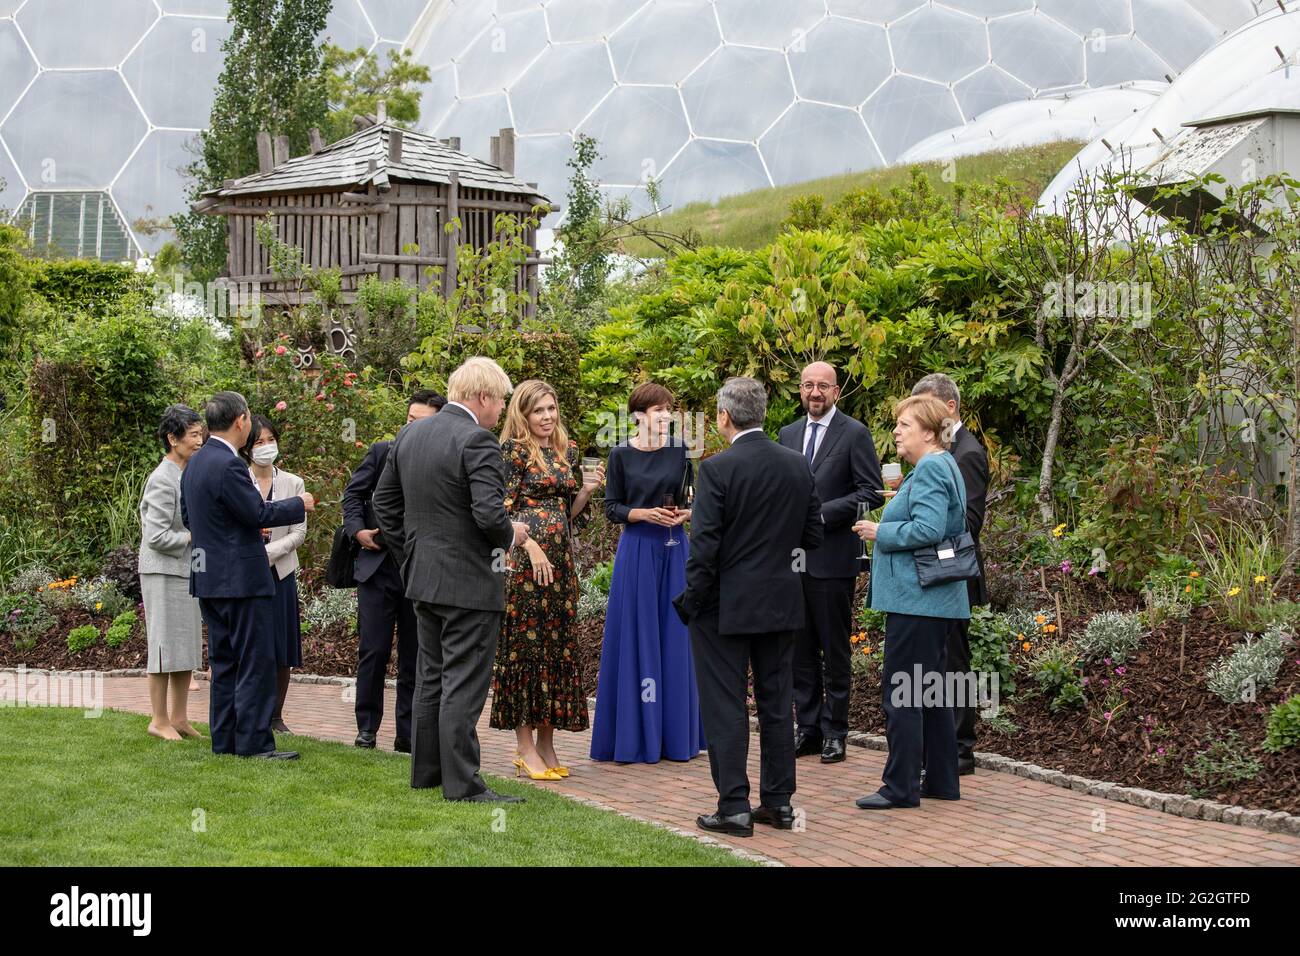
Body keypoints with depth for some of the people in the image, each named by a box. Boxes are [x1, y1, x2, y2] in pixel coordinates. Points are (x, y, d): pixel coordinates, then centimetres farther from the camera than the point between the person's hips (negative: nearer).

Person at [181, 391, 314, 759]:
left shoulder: (194, 464, 11)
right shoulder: (228, 465, -19)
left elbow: (188, 517, 18)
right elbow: (259, 512, -18)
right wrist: (299, 504, -4)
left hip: (208, 577, 10)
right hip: (242, 577, -9)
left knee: (224, 661, 14)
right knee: (256, 661, -4)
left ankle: (224, 739, 18)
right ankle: (254, 741, -3)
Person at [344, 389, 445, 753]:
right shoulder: (382, 452, 3)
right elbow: (353, 493, 10)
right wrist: (358, 529, -4)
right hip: (378, 565, 0)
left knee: (414, 657, 7)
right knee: (373, 651, 2)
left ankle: (407, 733, 15)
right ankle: (367, 727, 13)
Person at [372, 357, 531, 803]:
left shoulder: (409, 434, 8)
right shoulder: (477, 441, -17)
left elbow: (385, 503, 13)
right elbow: (489, 512, -25)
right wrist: (511, 535, -5)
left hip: (423, 580, 8)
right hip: (469, 582, -8)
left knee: (431, 679, 17)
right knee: (464, 683, -4)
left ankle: (426, 770, 25)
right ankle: (462, 783, -1)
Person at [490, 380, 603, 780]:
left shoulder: (568, 450, 15)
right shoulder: (513, 450, -5)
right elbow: (505, 508, -10)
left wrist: (587, 489, 2)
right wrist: (531, 546, -19)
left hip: (560, 558, 7)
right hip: (525, 559, -7)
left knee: (558, 645, 7)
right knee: (524, 645, -3)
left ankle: (546, 744, 15)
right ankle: (526, 749, 1)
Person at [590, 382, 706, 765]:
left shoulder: (680, 451, 6)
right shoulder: (621, 455, -1)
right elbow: (611, 507, 1)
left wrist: (687, 513, -8)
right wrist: (643, 513, -15)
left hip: (675, 550, 3)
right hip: (637, 550, -2)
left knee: (675, 637, 4)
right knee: (636, 638, -1)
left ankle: (676, 733, 12)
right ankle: (635, 735, 5)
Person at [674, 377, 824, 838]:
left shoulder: (717, 469, -15)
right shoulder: (798, 466, 2)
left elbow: (705, 545, -16)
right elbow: (813, 535, 6)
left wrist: (691, 600, -5)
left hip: (726, 606, -5)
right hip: (782, 603, 5)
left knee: (725, 707, 2)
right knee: (776, 704, 13)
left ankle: (734, 807, 3)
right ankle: (778, 803, 18)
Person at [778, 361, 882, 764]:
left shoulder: (855, 434, -4)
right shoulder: (788, 435, 13)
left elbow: (872, 493, -10)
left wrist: (821, 513, -17)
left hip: (832, 559, -5)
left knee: (835, 651, 3)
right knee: (800, 649, 10)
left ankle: (833, 731, 10)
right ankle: (807, 728, 18)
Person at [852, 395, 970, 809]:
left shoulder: (931, 469, -15)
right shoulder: (939, 466, 18)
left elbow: (927, 529, -26)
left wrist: (880, 532, -14)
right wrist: (887, 527, 16)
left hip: (917, 599, -11)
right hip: (935, 599, 11)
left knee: (900, 693, -5)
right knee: (932, 689, 15)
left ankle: (901, 786, -1)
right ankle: (942, 781, 21)